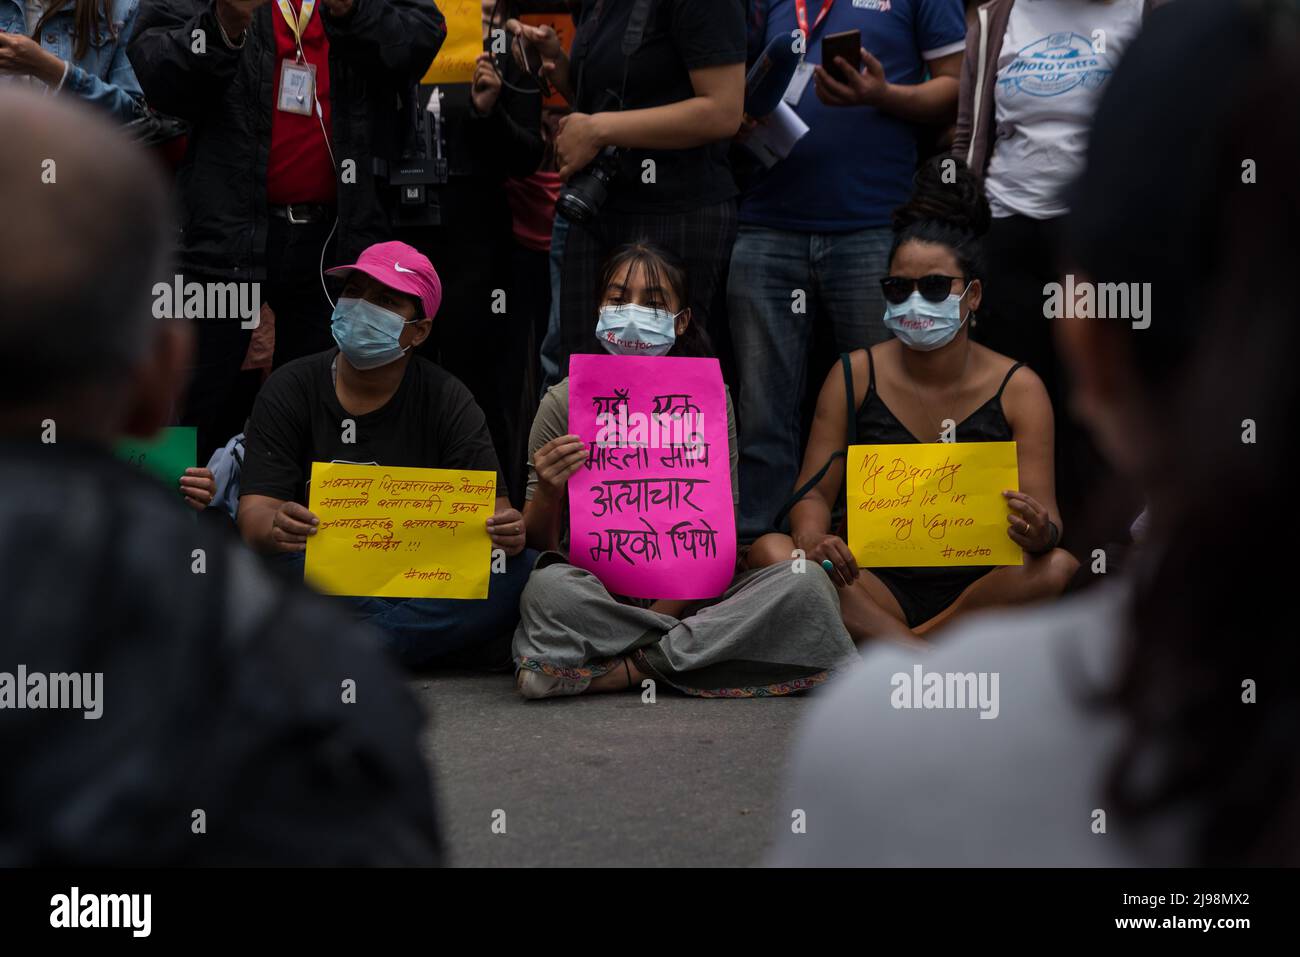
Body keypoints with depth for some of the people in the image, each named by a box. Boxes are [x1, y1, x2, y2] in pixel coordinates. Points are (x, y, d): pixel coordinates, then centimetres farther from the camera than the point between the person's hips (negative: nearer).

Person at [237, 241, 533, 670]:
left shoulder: (448, 401, 3)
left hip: (424, 582, 1)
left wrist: (507, 530, -31)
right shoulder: (290, 389, 1)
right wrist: (275, 528, -35)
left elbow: (494, 510, -4)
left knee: (522, 568, -26)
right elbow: (254, 514, -9)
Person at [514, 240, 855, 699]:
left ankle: (630, 668, -20)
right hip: (592, 589, -2)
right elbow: (536, 544, 2)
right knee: (548, 587, -37)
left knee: (806, 585, -23)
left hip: (688, 599, 2)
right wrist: (547, 493, -21)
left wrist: (664, 610, -15)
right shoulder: (564, 403, 0)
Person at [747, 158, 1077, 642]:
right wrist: (815, 541, -22)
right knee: (769, 551, -24)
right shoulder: (855, 376, 4)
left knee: (1060, 568, -30)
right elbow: (813, 493, 3)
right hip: (877, 583, 1)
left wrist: (1041, 533, -30)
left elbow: (1046, 517, -4)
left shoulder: (1017, 389, 0)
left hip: (979, 588, -1)